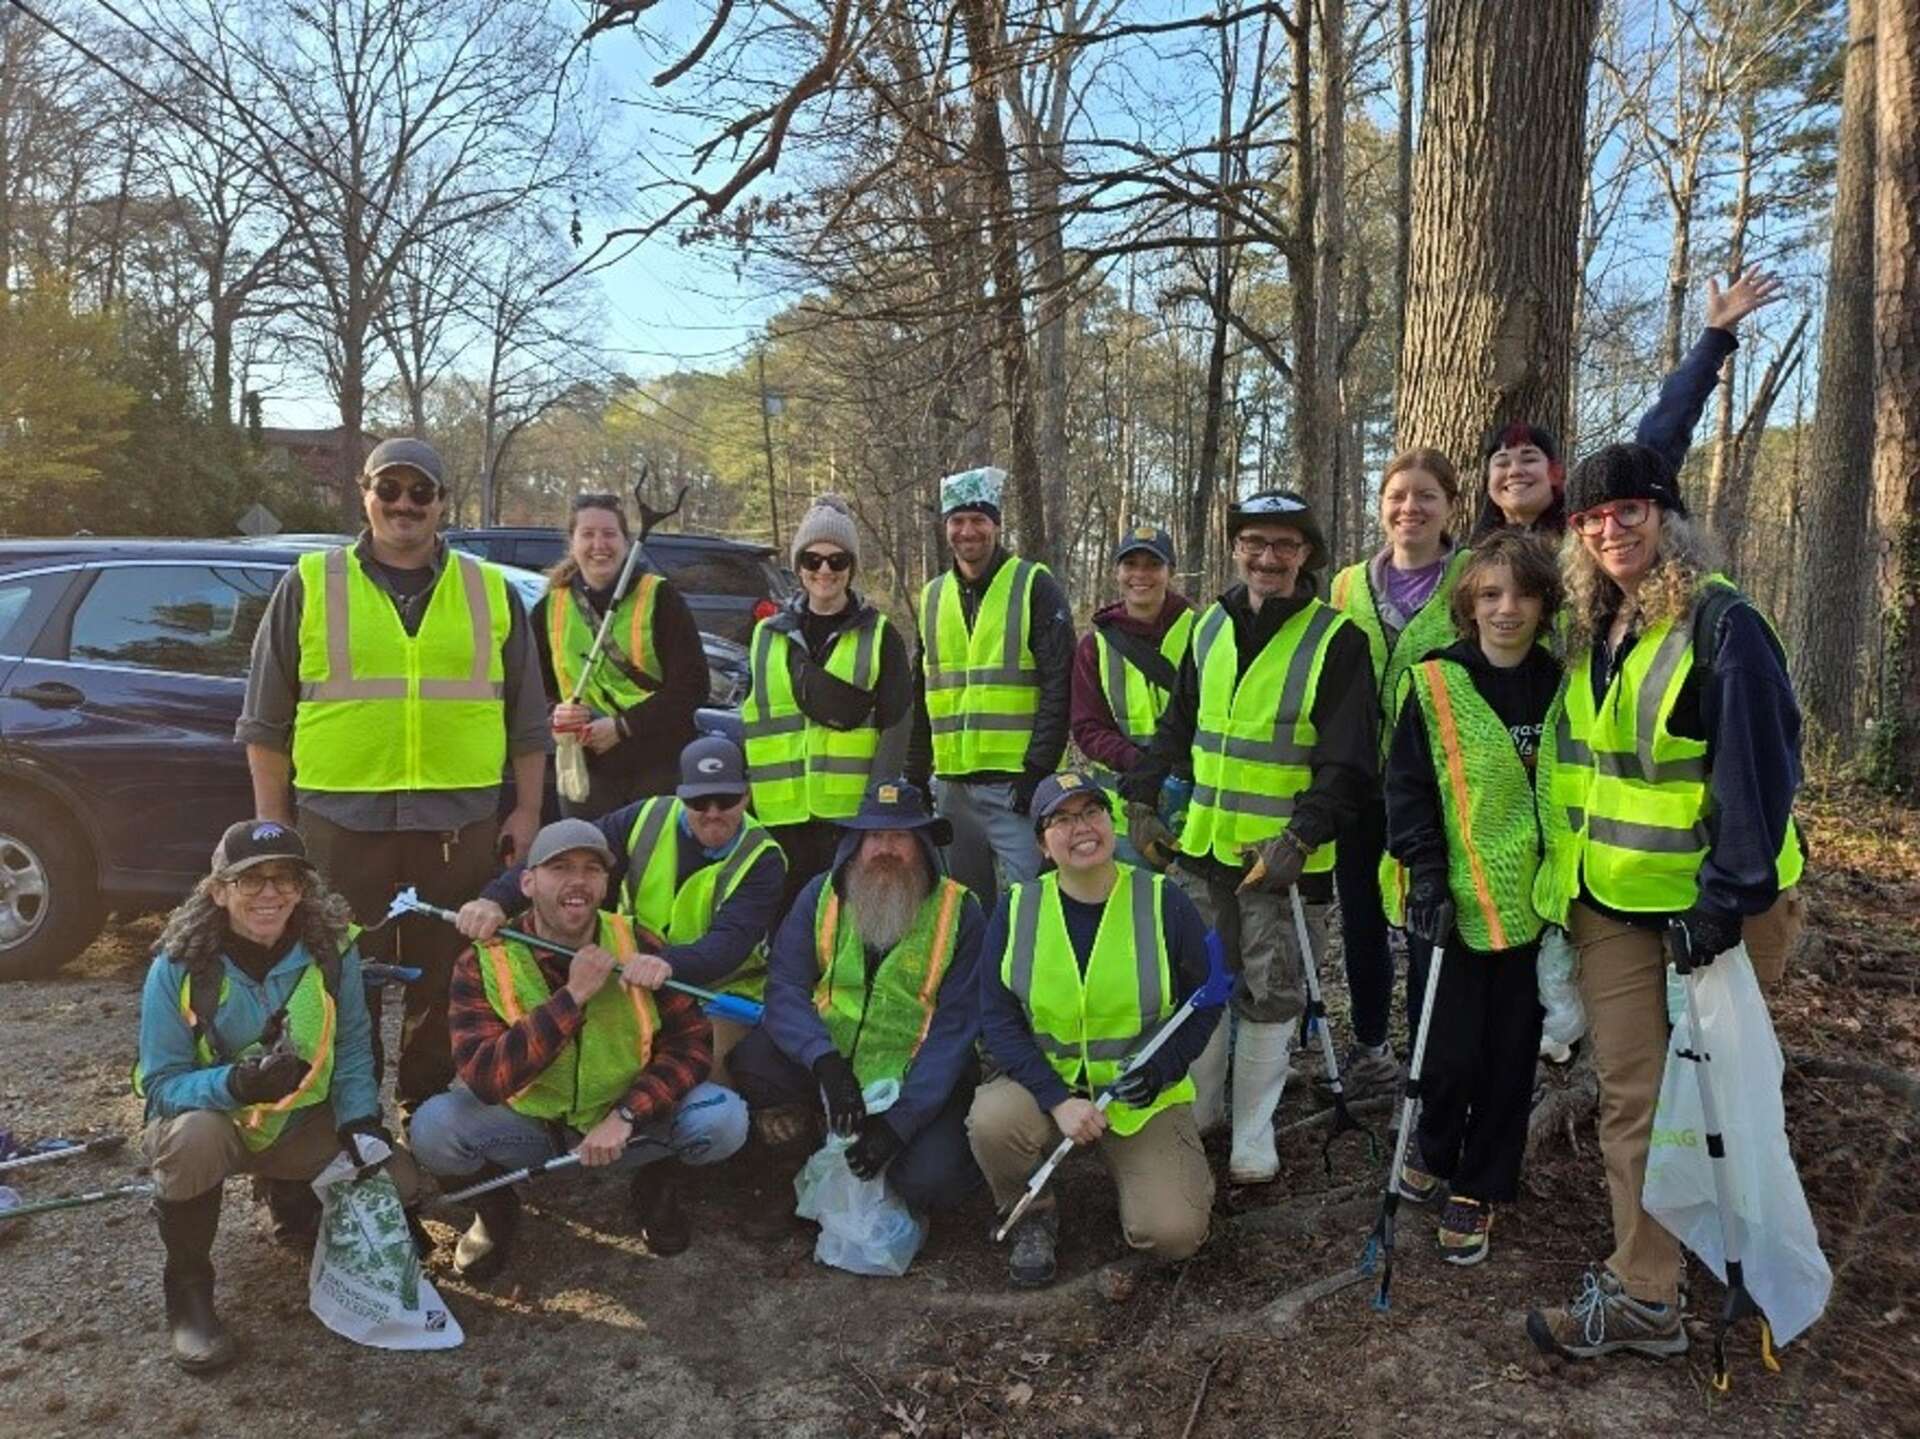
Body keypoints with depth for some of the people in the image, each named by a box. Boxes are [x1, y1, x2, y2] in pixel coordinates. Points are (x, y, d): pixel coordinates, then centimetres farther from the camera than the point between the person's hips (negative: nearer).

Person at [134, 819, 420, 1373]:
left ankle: (295, 1199, 20)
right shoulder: (179, 966, -19)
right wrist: (236, 1083, -38)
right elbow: (161, 1083, -18)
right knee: (195, 1135, -38)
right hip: (208, 1116, -2)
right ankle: (187, 1288, -11)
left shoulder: (332, 949, -13)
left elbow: (353, 1048, -5)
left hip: (304, 1121, 3)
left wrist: (360, 1122, -20)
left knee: (398, 1183, -16)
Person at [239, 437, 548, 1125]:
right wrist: (271, 821, 3)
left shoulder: (491, 591, 10)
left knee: (447, 979, 9)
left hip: (462, 822, 1)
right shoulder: (310, 585, 6)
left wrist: (526, 812, 6)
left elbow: (527, 719, 12)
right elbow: (267, 719, 8)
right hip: (340, 819, -1)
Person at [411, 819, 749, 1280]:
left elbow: (692, 1042, -11)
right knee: (433, 1127, -28)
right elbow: (485, 1080, -27)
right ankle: (494, 1207, 6)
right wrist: (573, 996, -34)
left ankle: (656, 1187, 10)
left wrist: (626, 1114, -25)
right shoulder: (483, 963, -16)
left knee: (725, 1119, -24)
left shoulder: (638, 947, -12)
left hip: (628, 1125, 1)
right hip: (526, 1124, 0)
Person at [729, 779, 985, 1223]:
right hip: (829, 1069, 3)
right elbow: (785, 989, -11)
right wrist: (824, 1060, -30)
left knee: (928, 1181, -26)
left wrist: (900, 1121, -20)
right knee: (752, 1059, -24)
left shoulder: (958, 911, -10)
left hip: (917, 1083, -2)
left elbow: (955, 1028, -13)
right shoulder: (821, 895, -2)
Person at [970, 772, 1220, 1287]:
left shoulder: (1163, 902, -7)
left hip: (1144, 1095, 0)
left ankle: (1170, 1170, 21)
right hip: (1045, 1084, 1)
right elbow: (998, 1017, -7)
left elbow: (1205, 1003, 1)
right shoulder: (1017, 909, -5)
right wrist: (1057, 1100, -20)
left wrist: (1160, 1069, -16)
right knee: (991, 1122, -31)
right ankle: (1033, 1215, 2)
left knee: (1173, 1235, -16)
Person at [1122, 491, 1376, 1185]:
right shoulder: (1211, 626, 9)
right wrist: (1141, 797, 9)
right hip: (1201, 848, 5)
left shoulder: (1337, 639, -8)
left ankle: (1252, 1138, 24)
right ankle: (1191, 1115, 32)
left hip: (1283, 858, -4)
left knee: (1269, 999, 7)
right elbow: (1176, 727, 19)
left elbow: (1348, 764, -12)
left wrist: (1302, 836, -23)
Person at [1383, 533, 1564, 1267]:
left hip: (1531, 902, 3)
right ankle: (1431, 1149, 31)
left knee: (1510, 1056, 9)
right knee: (1452, 1052, 0)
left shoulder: (1559, 686, 5)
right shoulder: (1435, 683, -5)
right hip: (1458, 901, -3)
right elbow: (1408, 786, -4)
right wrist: (1427, 871, -13)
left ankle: (1477, 1190, 26)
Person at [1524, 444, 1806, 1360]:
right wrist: (1563, 883, 14)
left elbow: (1759, 763, -18)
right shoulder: (1590, 632, 9)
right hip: (1611, 904, 6)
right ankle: (1643, 1296, 20)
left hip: (1711, 903, -5)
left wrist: (1729, 897, -22)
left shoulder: (1721, 622, -12)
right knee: (1630, 1096, 7)